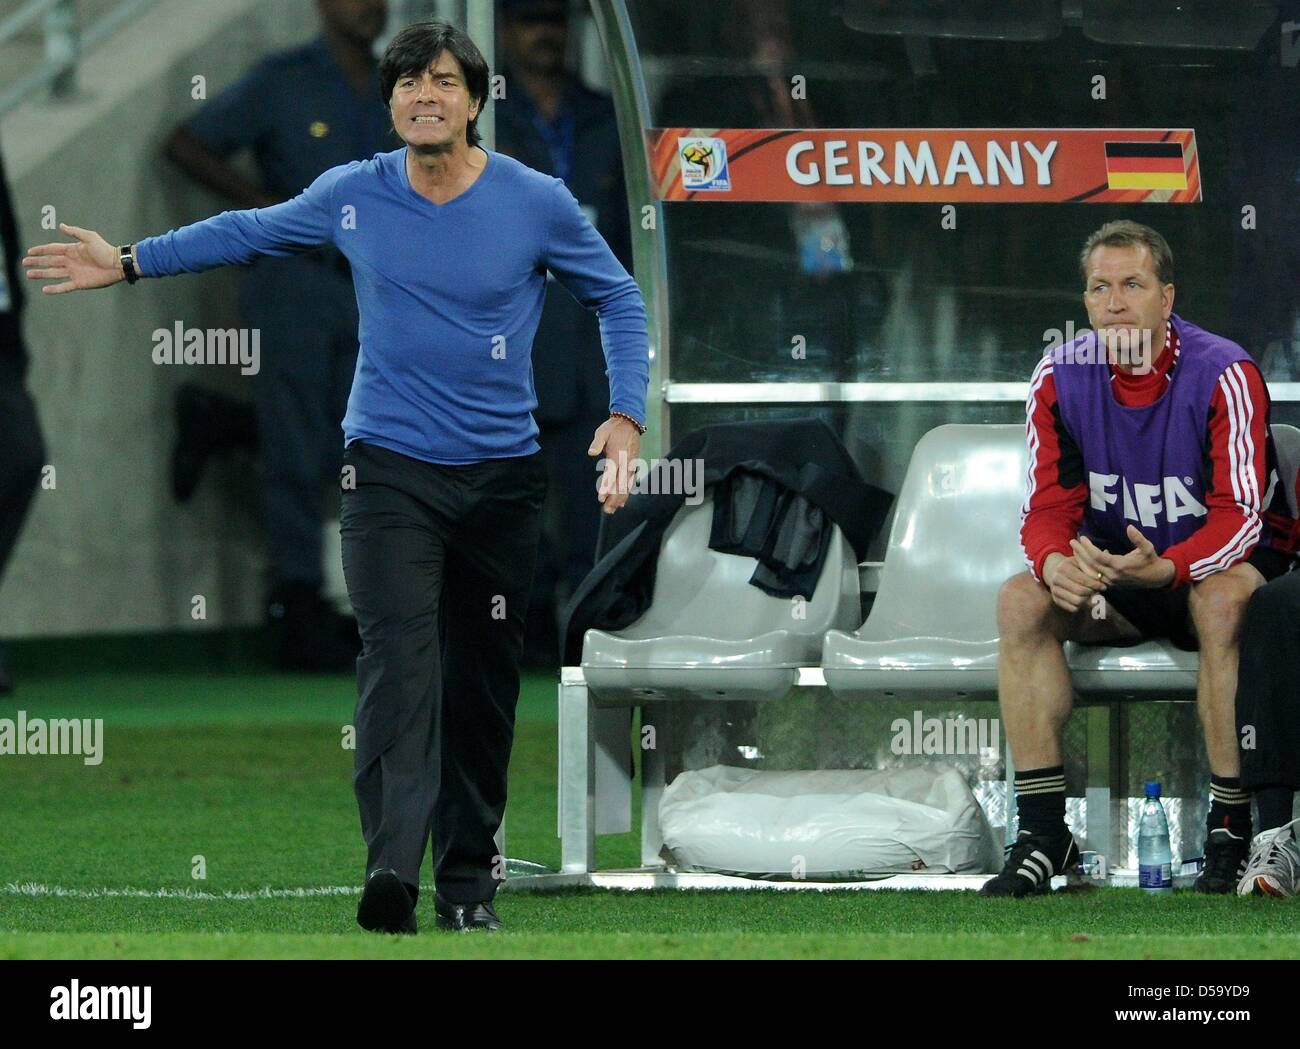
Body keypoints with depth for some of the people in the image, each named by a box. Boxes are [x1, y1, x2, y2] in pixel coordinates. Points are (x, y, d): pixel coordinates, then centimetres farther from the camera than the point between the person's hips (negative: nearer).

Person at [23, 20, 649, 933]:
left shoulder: (538, 204, -5)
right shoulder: (353, 197, 0)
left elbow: (618, 300, 8)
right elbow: (250, 232, 18)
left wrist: (627, 415, -5)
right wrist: (132, 262, 20)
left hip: (501, 475, 1)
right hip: (389, 469, -1)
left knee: (484, 680, 7)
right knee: (398, 655, -19)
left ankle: (470, 880, 18)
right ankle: (392, 867, -33)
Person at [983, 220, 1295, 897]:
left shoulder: (1224, 375, -18)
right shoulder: (1060, 379, -6)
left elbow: (1240, 515, -23)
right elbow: (1050, 504, -6)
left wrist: (1167, 567, -41)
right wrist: (1054, 561, -31)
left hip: (1229, 564, -4)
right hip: (1113, 566, 4)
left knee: (1221, 599, -38)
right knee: (1020, 599, -22)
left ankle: (1232, 831, -32)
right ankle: (1043, 834, -23)